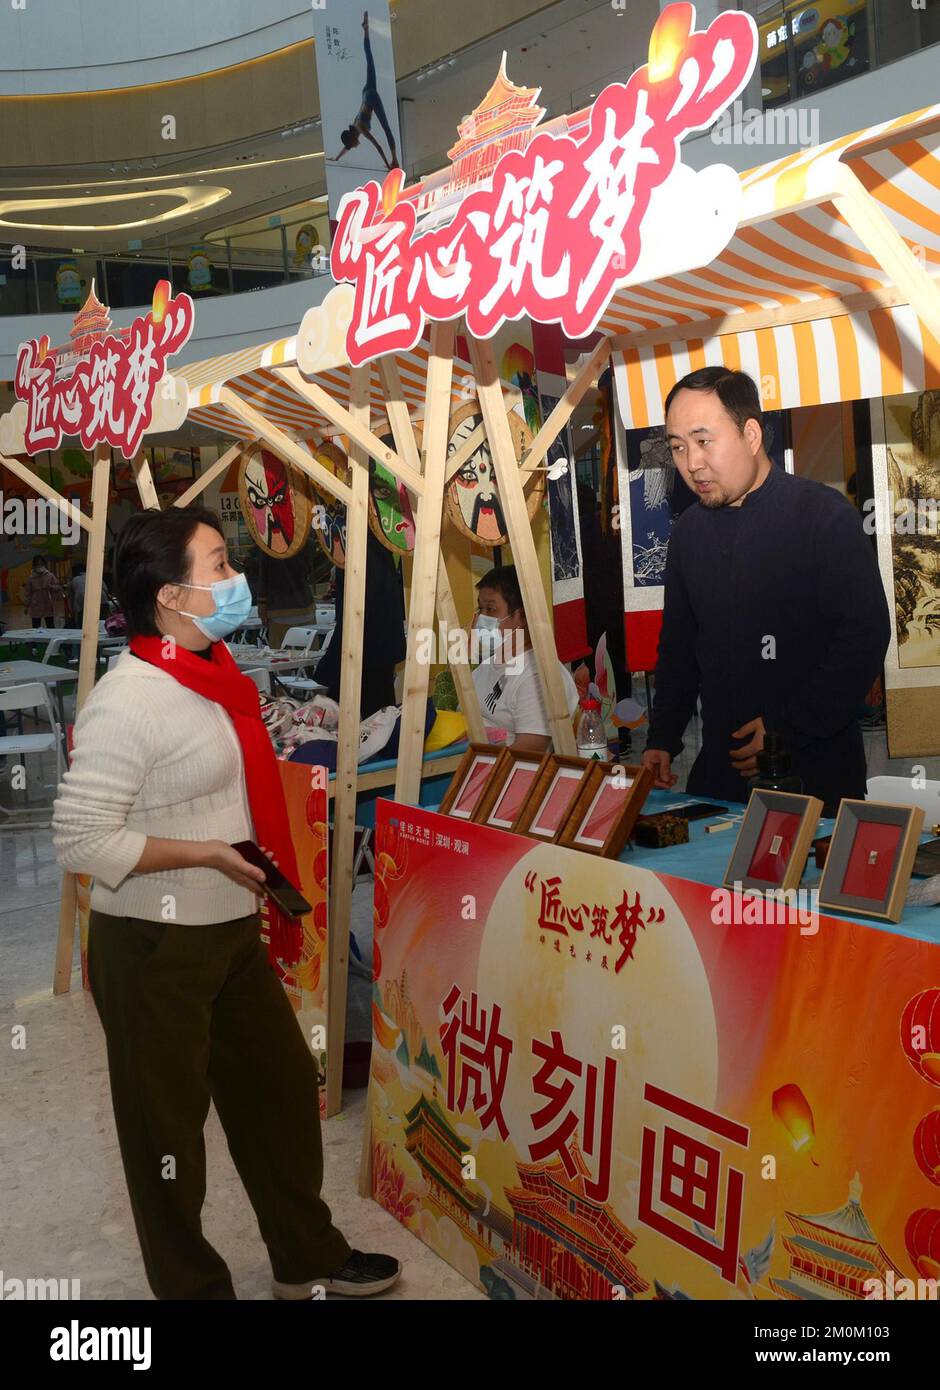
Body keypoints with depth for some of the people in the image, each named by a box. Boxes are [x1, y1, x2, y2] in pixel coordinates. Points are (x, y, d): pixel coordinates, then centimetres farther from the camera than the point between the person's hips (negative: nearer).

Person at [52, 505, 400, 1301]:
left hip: (232, 930, 9)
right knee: (169, 1123, 11)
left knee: (282, 1087, 20)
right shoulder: (127, 701, -22)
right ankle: (192, 1286, 34)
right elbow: (80, 840, -24)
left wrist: (261, 854, 9)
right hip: (155, 945, -9)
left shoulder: (215, 676, 4)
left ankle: (309, 1259, 41)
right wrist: (205, 854, -21)